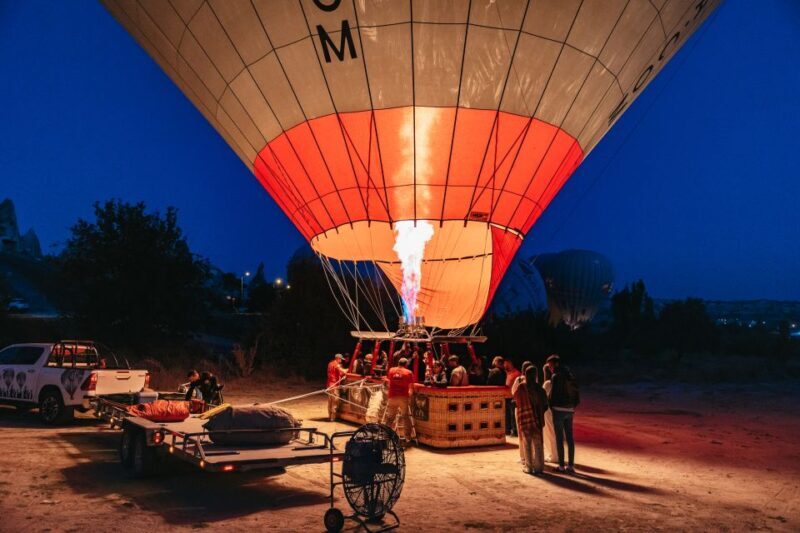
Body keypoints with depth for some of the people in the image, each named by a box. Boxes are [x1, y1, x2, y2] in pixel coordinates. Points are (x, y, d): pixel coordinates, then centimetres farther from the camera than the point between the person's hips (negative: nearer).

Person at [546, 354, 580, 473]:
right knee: (569, 438, 9)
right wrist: (573, 407, 17)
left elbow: (553, 394, -13)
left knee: (559, 439, 0)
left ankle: (561, 466, 2)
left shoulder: (556, 376, -10)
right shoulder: (571, 376, 11)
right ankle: (571, 465, 10)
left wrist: (551, 406, 2)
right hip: (569, 410, 6)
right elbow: (577, 395, 12)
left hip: (559, 410, -6)